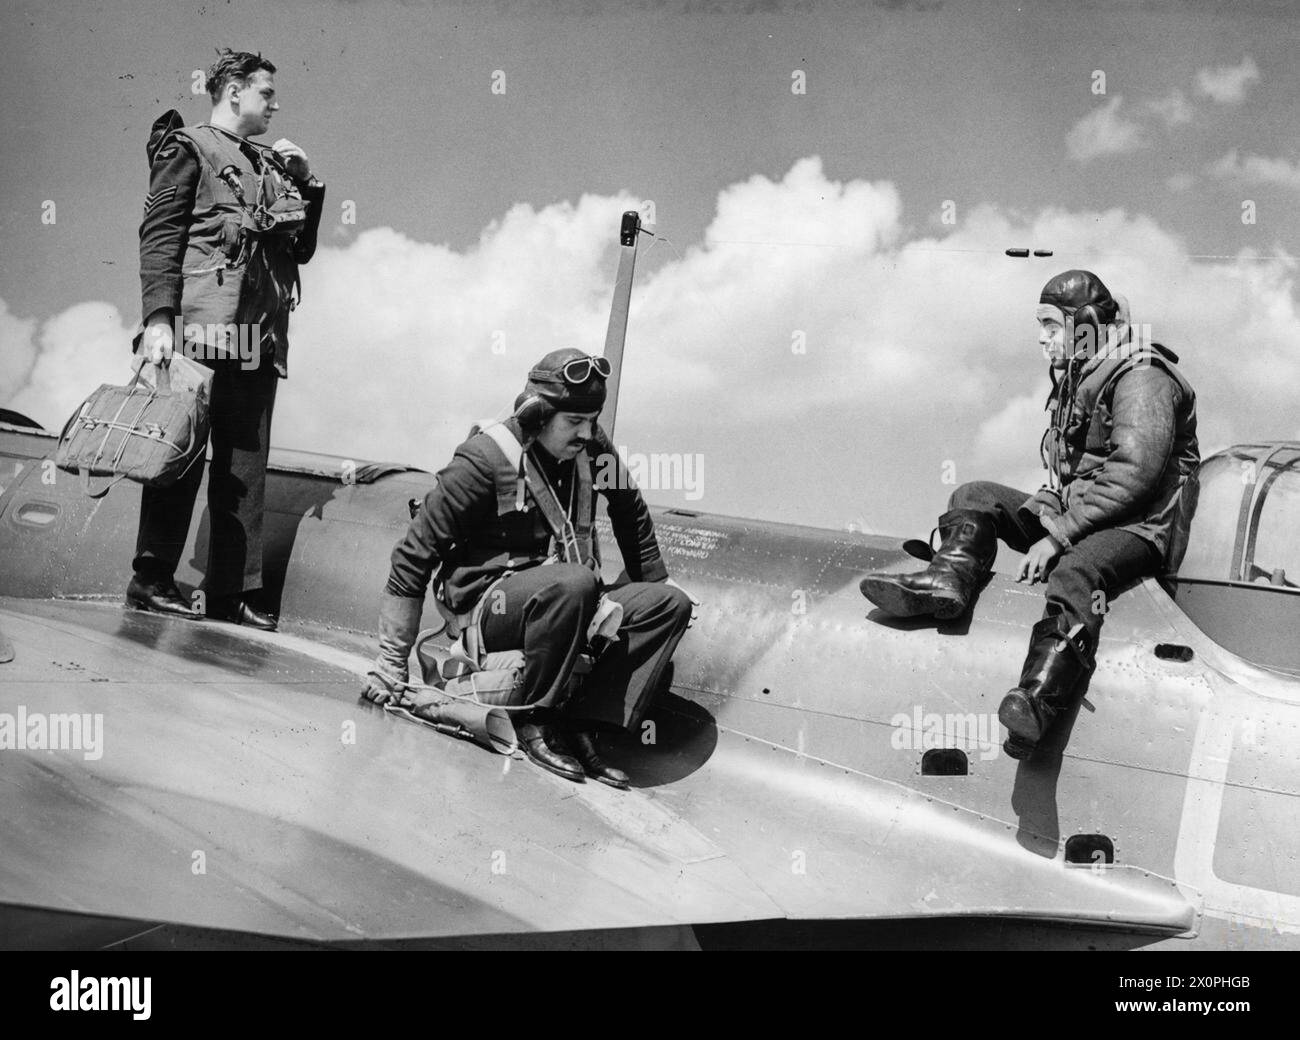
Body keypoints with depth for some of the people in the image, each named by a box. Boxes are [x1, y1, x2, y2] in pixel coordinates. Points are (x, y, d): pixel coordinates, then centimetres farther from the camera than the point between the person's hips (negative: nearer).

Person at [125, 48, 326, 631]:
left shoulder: (270, 166, 24)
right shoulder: (188, 149, 3)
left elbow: (302, 250, 25)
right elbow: (158, 236, -7)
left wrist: (307, 184, 13)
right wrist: (159, 318, -18)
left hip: (259, 339, 7)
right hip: (202, 328, -7)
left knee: (246, 465, 4)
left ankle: (233, 591, 7)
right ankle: (151, 581, -1)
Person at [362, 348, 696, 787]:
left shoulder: (590, 449, 2)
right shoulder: (485, 458, -13)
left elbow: (631, 512, 23)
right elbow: (415, 553, -11)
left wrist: (655, 584, 27)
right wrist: (392, 660, -11)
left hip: (564, 600, 7)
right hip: (487, 602, -7)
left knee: (672, 604, -11)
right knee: (572, 582, -36)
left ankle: (581, 726, -19)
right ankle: (535, 721, -20)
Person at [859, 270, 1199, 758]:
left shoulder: (1141, 378, -11)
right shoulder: (1077, 380, 19)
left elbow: (1133, 475, -23)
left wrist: (1057, 537, -23)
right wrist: (1041, 515, -1)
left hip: (1137, 529, -10)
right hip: (1080, 516, 10)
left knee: (1075, 575, -39)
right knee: (977, 496, 4)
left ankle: (1037, 701, -62)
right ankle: (950, 578, -25)